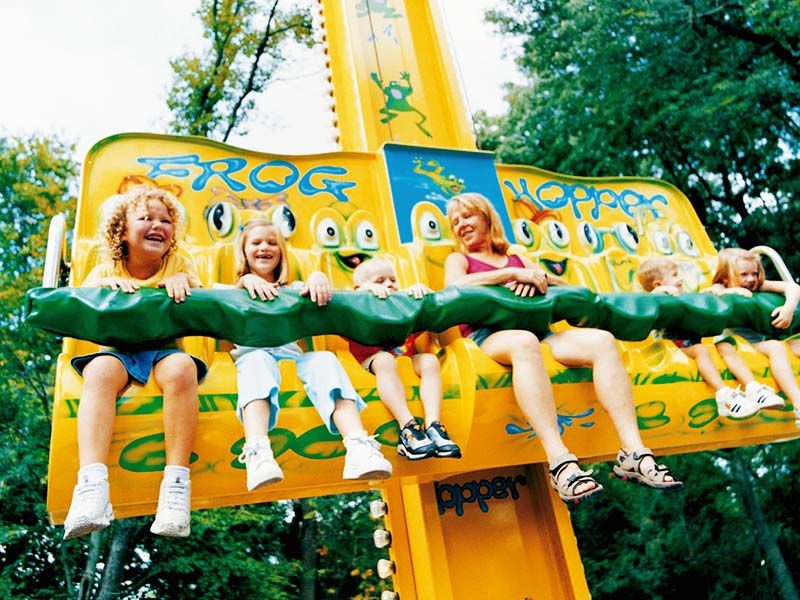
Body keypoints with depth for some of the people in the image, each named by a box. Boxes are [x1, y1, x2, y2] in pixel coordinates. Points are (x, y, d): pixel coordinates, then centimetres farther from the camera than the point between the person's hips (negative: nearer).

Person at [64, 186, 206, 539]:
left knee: (181, 369, -36)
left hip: (166, 349, -1)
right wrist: (103, 285, -14)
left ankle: (176, 483, -38)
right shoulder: (105, 272, 13)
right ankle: (91, 485, -45)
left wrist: (183, 283, -14)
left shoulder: (179, 264, 12)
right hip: (117, 350, 1)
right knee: (99, 371, -35)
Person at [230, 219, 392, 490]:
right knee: (257, 360, -38)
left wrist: (318, 277, -17)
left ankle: (359, 447, -55)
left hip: (292, 354, 2)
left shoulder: (293, 289, 29)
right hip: (252, 354, -1)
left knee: (324, 359, -32)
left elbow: (318, 295, 7)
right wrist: (246, 280, -20)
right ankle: (257, 453, -62)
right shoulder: (239, 290, 25)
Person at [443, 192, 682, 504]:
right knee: (524, 341, -41)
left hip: (535, 328, 4)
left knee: (602, 340, -23)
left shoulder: (517, 258, 32)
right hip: (487, 335, -4)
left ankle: (633, 451, -30)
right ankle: (560, 462, -50)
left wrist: (538, 278, -2)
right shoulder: (458, 259, 22)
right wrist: (512, 274, -8)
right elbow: (454, 287, -4)